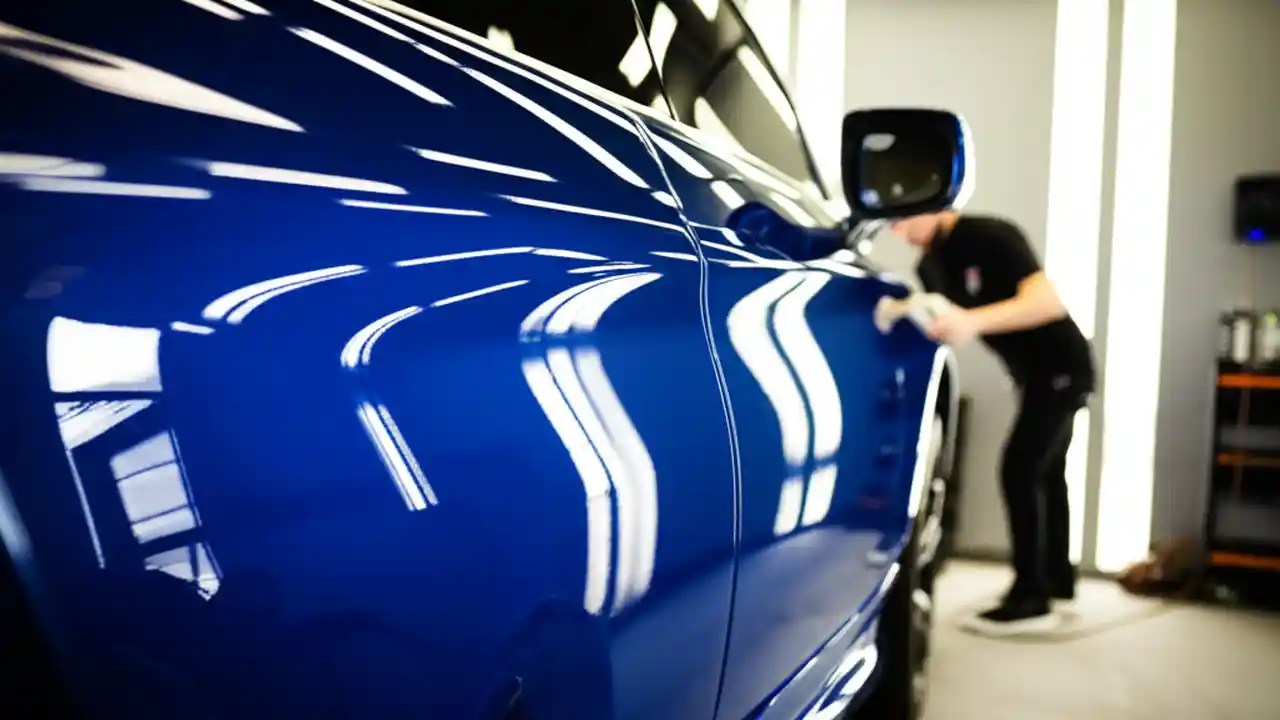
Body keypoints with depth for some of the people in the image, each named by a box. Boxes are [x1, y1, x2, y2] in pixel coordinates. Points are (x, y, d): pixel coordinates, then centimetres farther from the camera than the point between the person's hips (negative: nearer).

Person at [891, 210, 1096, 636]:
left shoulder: (991, 237, -24)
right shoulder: (931, 265, 0)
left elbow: (1048, 301, -36)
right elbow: (936, 323, 1)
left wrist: (974, 322, -49)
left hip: (1063, 367, -9)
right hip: (1035, 374, 9)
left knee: (1020, 469, -15)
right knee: (1044, 472, 17)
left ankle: (1031, 600, -8)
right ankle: (1058, 579, 32)